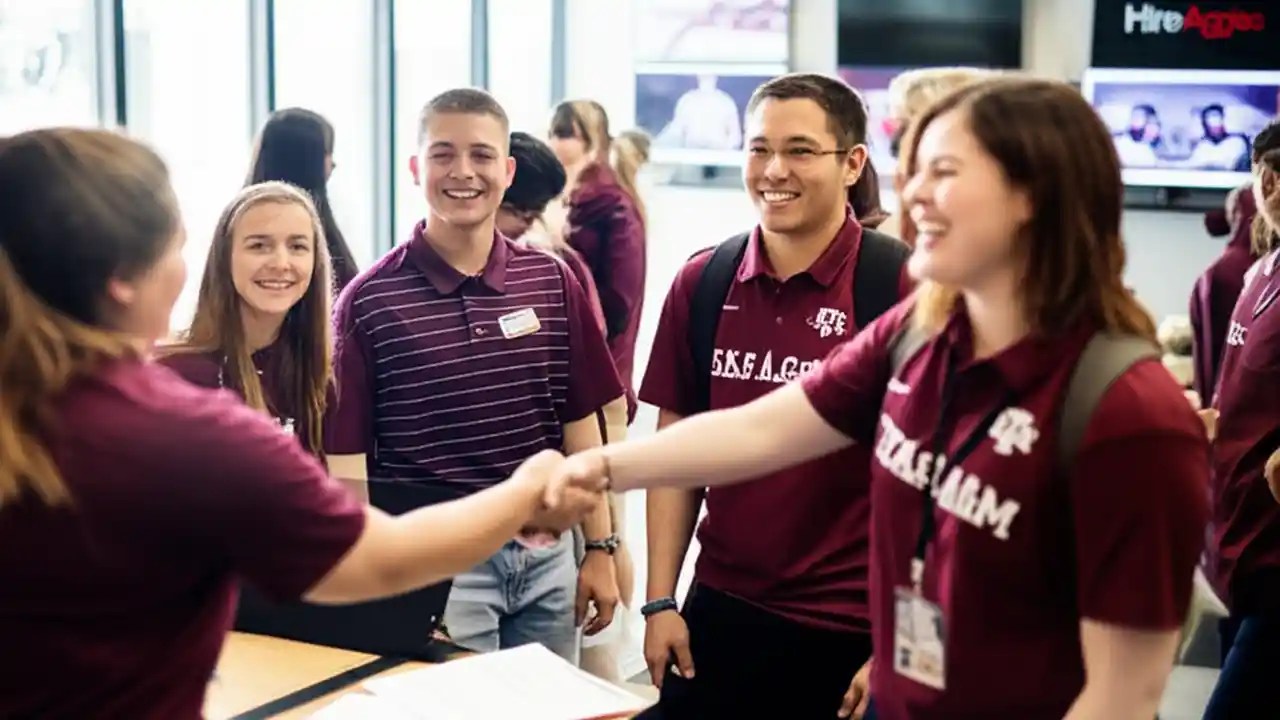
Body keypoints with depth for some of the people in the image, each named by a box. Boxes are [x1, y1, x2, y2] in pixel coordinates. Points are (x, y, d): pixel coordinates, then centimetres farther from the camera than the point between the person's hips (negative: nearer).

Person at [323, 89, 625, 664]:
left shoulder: (553, 283, 4)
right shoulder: (368, 301, -7)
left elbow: (579, 425, 9)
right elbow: (347, 457, -6)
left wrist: (600, 548, 7)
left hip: (546, 553, 4)